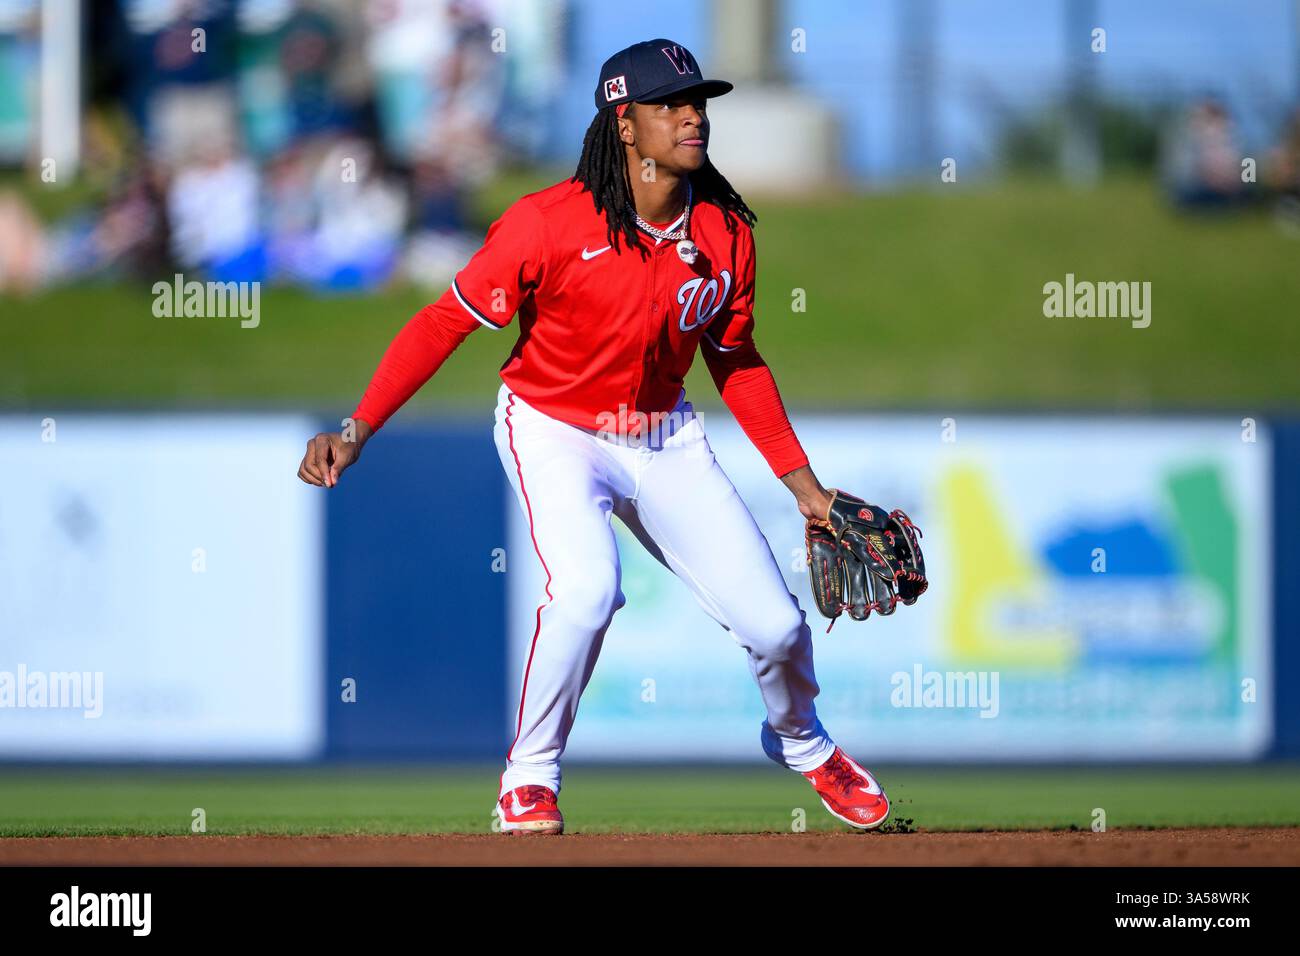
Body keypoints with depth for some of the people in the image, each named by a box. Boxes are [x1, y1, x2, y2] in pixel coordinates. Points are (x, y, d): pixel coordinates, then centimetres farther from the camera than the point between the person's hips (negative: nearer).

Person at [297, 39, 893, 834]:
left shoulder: (726, 233, -8)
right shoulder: (552, 224, -23)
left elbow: (737, 362, 7)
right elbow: (448, 321, -19)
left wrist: (801, 482, 7)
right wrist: (359, 431, -26)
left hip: (665, 438, 4)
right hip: (554, 432, -4)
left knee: (776, 624, -2)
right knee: (586, 586, -32)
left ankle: (801, 742, 34)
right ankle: (530, 778, -10)